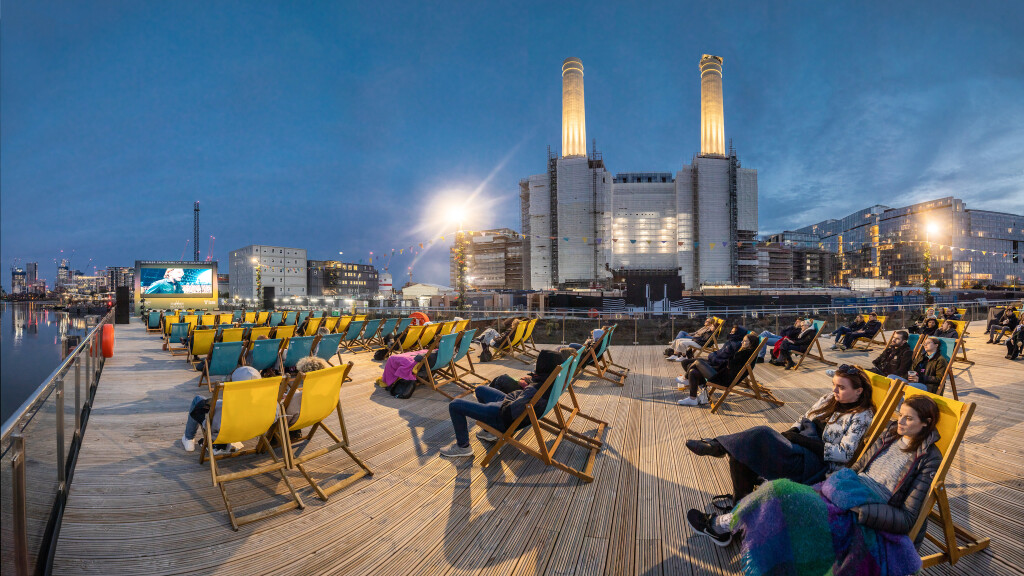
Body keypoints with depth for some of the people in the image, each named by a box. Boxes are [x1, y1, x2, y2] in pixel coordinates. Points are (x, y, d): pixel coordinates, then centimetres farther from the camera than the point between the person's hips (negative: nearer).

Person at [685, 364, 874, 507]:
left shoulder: (862, 416, -4)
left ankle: (718, 446, -20)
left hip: (818, 464, -7)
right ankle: (741, 500, -15)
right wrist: (788, 436, 1)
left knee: (763, 434, -34)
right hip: (798, 451, 7)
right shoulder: (829, 399, 16)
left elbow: (844, 454, -11)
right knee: (739, 455, -21)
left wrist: (803, 440, -15)